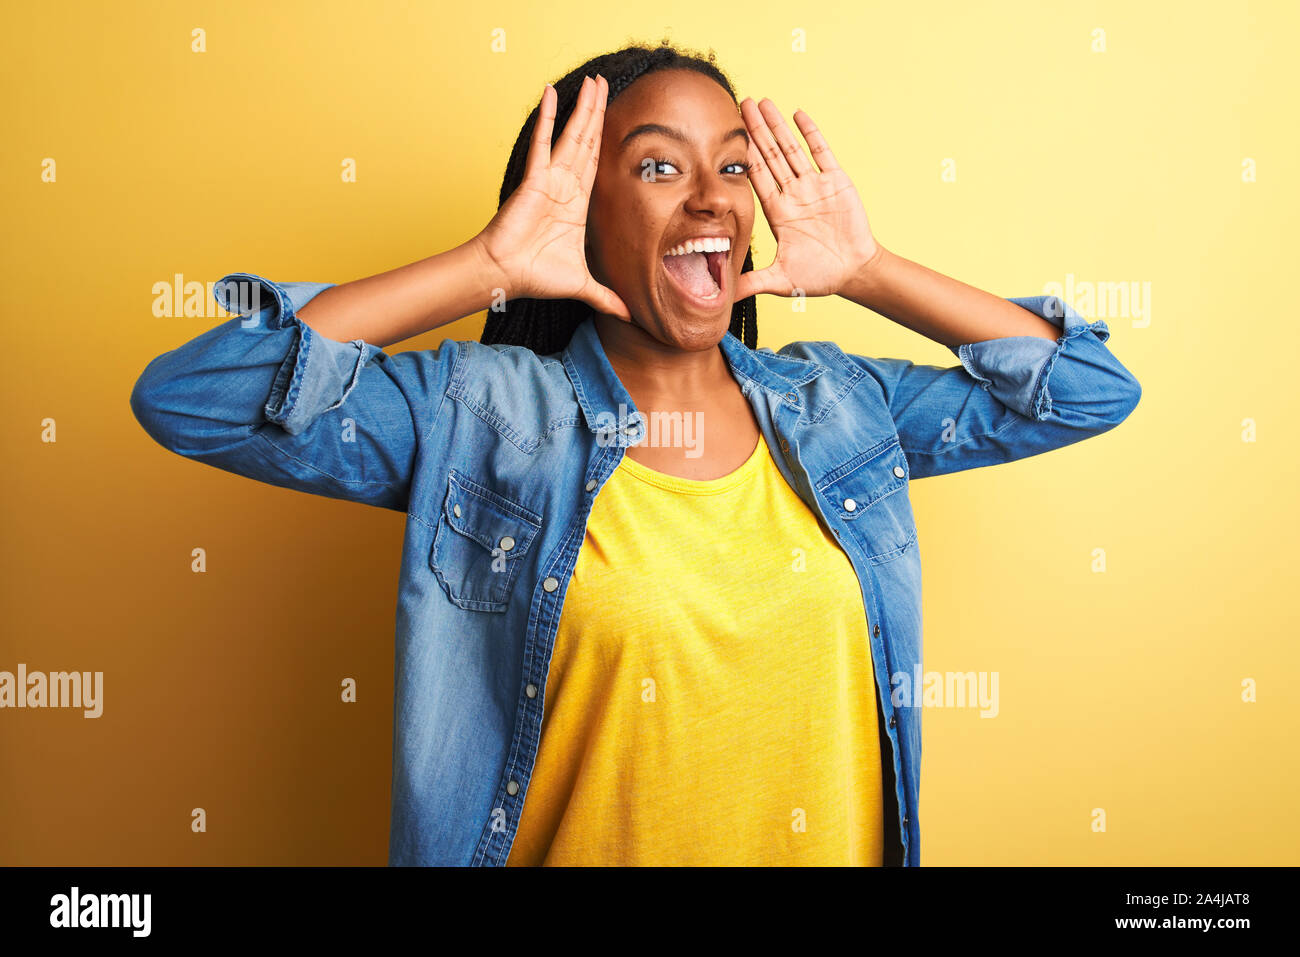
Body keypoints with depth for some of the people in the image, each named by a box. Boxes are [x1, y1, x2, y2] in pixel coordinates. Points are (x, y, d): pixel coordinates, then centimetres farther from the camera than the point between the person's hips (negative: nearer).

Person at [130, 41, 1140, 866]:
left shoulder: (835, 403, -2)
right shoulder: (477, 412, -13)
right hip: (584, 845, -3)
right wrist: (487, 264, -23)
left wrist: (864, 270, -7)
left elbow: (1093, 391, 2)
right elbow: (190, 398, -22)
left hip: (831, 842, 4)